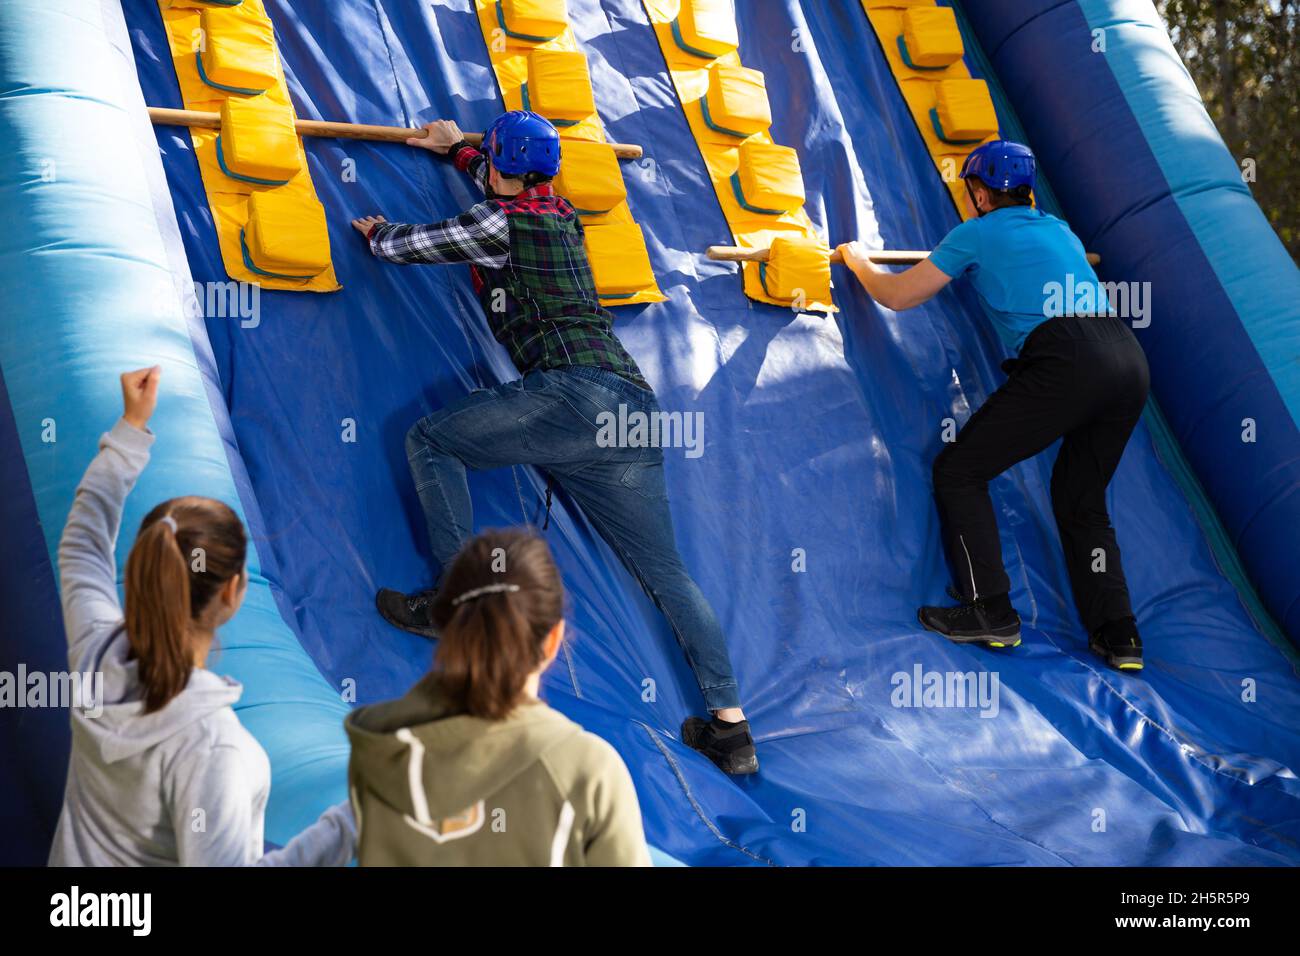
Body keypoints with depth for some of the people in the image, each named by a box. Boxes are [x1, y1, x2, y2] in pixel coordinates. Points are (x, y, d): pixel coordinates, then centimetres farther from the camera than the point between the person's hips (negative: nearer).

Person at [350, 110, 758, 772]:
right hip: (633, 408, 8)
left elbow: (404, 247, 12)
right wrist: (455, 149, 57)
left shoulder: (497, 224, 2)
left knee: (429, 439, 8)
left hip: (573, 391, -8)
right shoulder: (562, 216, 23)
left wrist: (375, 231, 35)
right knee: (666, 573, 9)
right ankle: (730, 726, 5)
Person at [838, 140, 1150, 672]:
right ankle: (1118, 637, 13)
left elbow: (896, 296, 15)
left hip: (1065, 363, -7)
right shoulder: (1059, 230, 29)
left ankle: (990, 611, 2)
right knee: (1082, 502, 20)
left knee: (958, 471, 6)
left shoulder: (977, 235, 10)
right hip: (1130, 360, 7)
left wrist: (857, 260, 35)